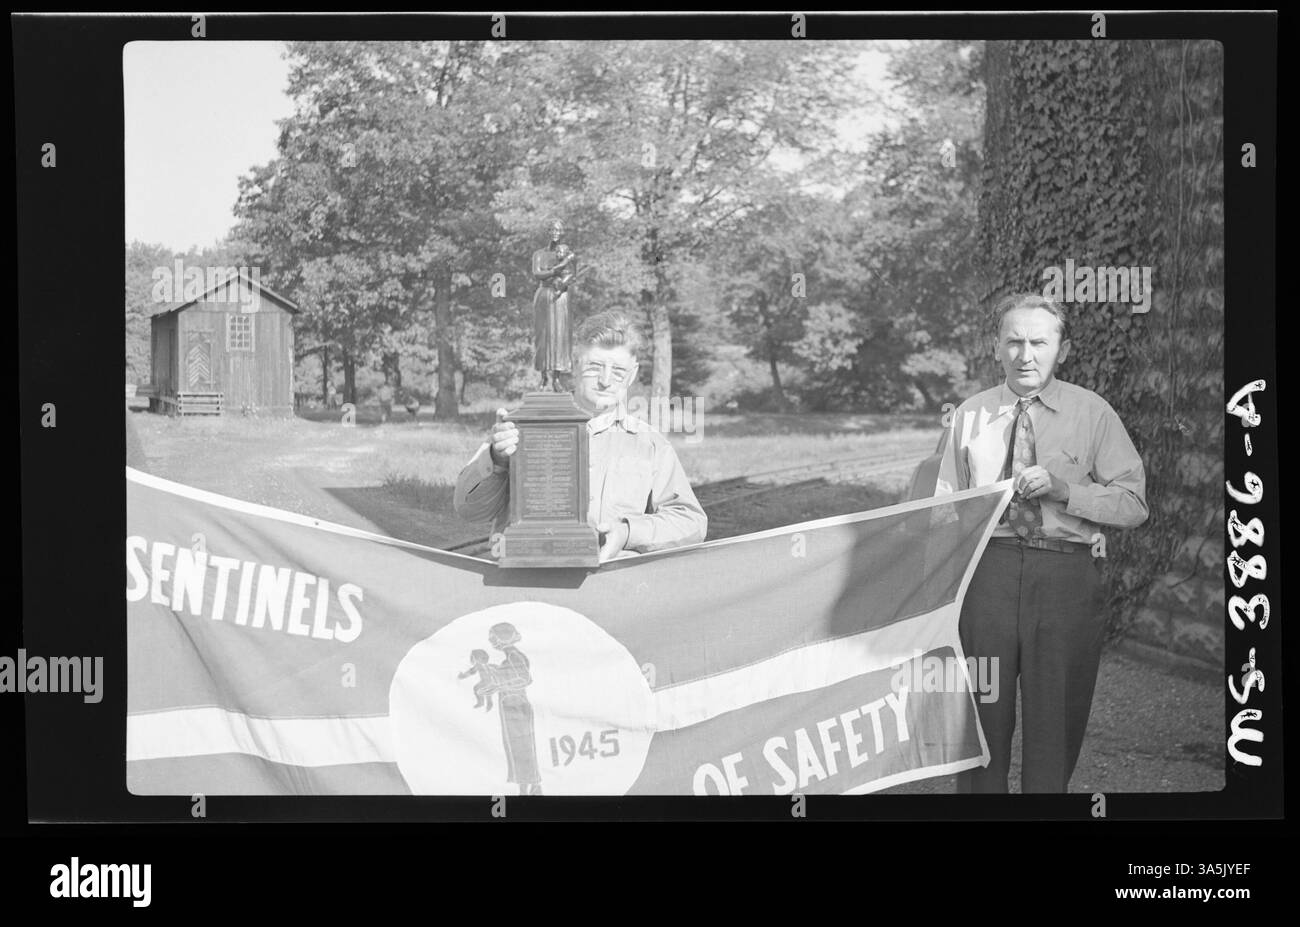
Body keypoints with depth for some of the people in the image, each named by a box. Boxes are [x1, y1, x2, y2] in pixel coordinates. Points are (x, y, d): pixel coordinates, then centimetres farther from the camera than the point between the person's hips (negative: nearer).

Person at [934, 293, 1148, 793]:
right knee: (981, 714, 7)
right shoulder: (970, 415, 9)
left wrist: (1060, 486, -15)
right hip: (987, 568, 1)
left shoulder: (1093, 414, 3)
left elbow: (1133, 504, -2)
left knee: (1055, 721, 5)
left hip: (1066, 577, -1)